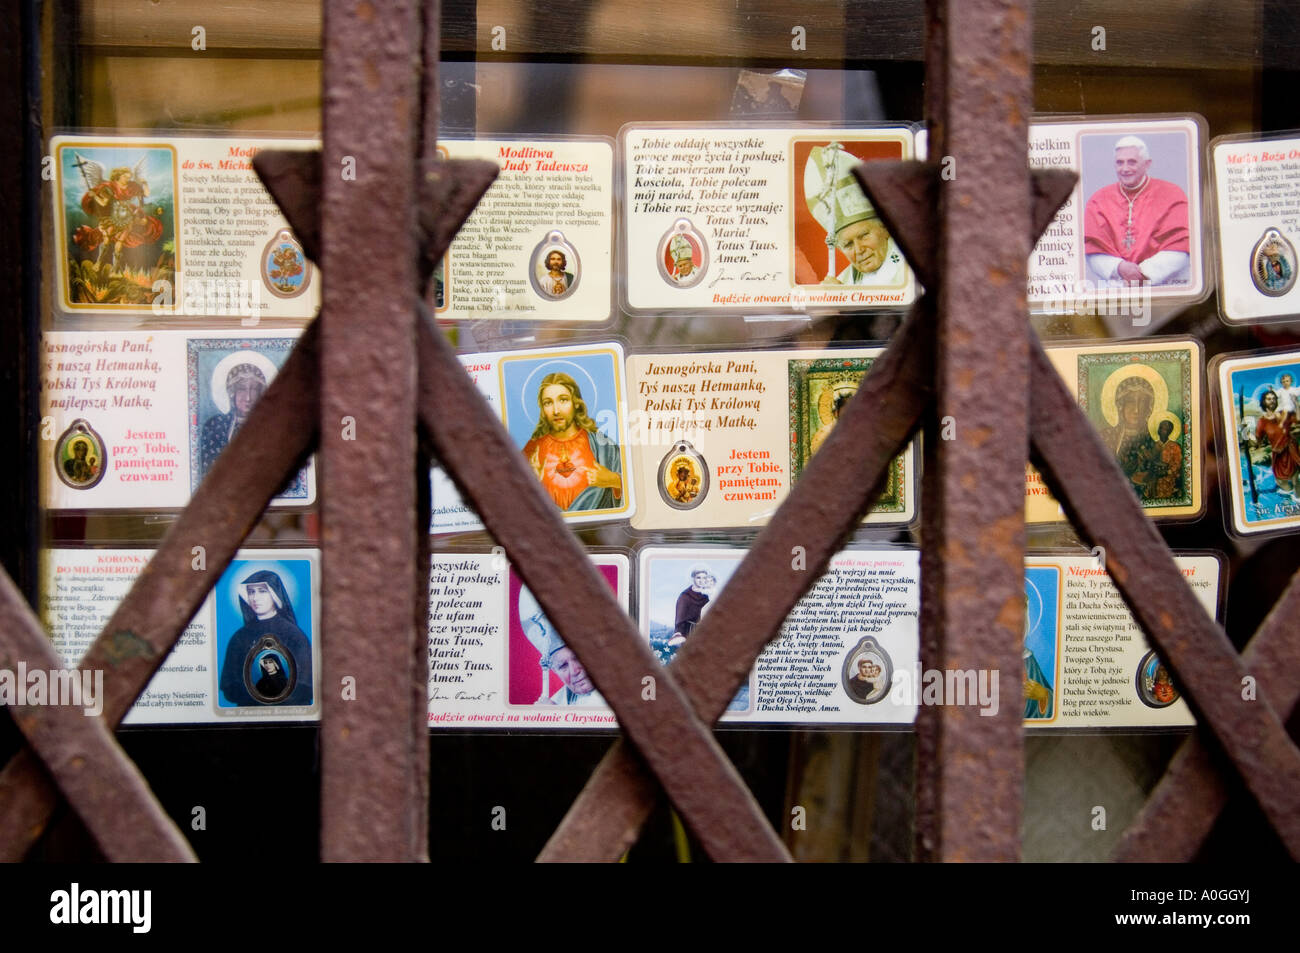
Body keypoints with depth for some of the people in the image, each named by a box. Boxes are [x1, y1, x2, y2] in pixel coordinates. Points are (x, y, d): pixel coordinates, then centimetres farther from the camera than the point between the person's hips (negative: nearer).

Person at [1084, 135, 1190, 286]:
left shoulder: (1171, 195, 7)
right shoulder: (1099, 200, 14)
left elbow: (1179, 251, -3)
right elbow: (1093, 251, 5)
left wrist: (1145, 272, -15)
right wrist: (1119, 267, -15)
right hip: (1115, 289, 1)